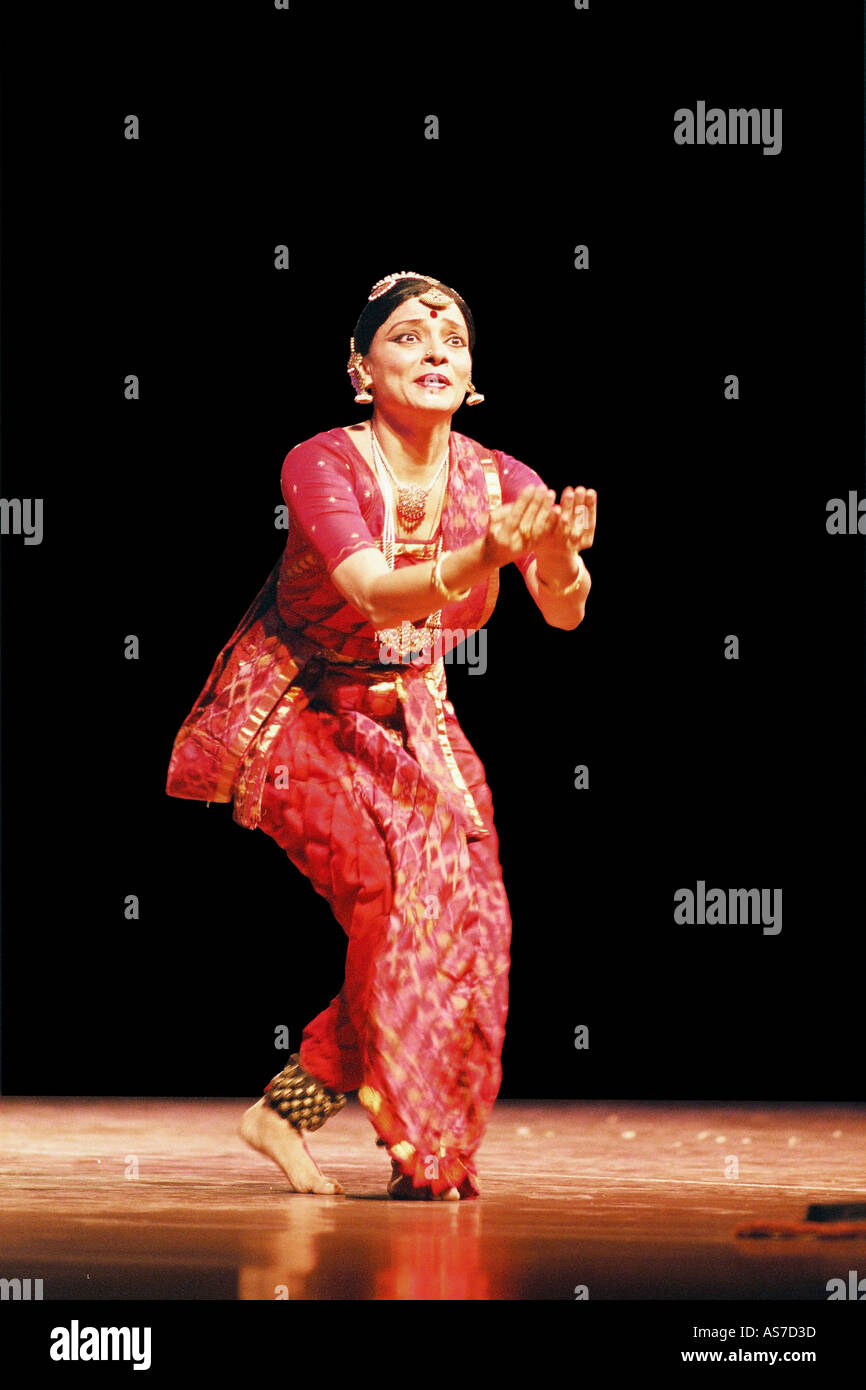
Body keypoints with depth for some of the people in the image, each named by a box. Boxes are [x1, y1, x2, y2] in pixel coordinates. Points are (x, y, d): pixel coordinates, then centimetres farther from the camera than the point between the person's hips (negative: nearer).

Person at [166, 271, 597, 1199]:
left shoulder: (497, 480, -9)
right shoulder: (321, 465, -21)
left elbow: (565, 613, -22)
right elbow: (379, 596, -36)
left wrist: (559, 557, -46)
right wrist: (484, 556, -53)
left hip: (411, 721, 5)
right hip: (298, 714, -5)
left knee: (462, 906, -12)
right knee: (394, 891, -23)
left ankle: (285, 1110, 3)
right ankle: (418, 1145, -8)